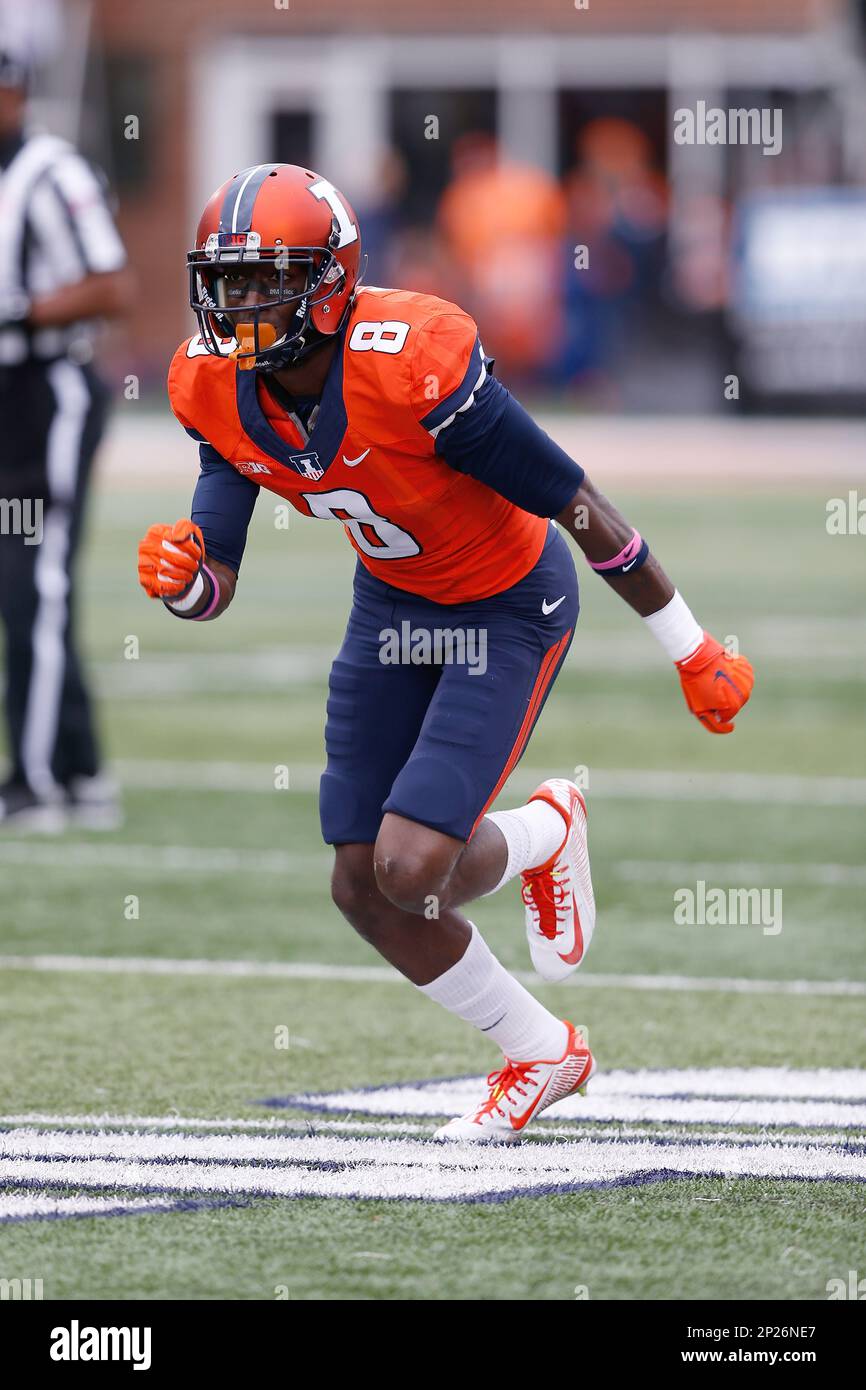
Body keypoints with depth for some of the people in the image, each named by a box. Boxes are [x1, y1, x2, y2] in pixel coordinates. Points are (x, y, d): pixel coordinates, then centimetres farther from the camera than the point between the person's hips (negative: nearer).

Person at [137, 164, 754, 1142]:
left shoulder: (416, 365, -34)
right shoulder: (216, 388, -15)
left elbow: (578, 508, -24)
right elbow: (216, 587, -10)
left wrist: (692, 652, -15)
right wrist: (178, 577, -37)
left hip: (508, 609, -6)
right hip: (393, 601, 7)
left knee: (412, 867, -18)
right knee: (363, 888, 3)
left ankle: (542, 834, 19)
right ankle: (540, 1055, 28)